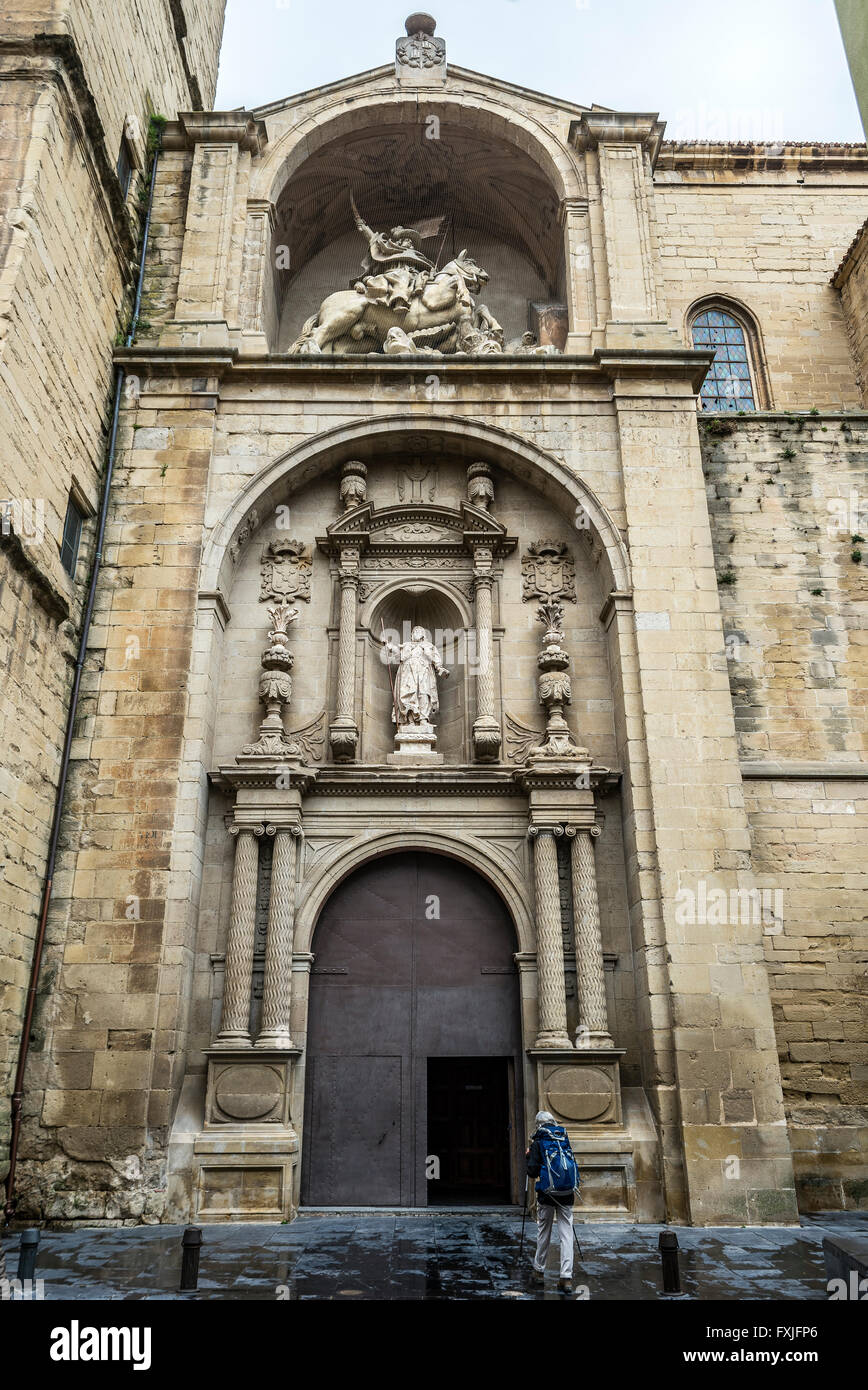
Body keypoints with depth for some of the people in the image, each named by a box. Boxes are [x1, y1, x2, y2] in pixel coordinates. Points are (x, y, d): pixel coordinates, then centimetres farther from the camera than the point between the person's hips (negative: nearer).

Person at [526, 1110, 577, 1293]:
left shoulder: (538, 1142, -2)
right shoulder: (564, 1138, 9)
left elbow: (532, 1172, -6)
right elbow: (572, 1164, 17)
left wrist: (529, 1157, 9)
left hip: (547, 1194, -2)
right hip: (567, 1194, 2)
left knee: (543, 1233, 12)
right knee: (566, 1234, 3)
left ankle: (539, 1271, 24)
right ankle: (566, 1278, -4)